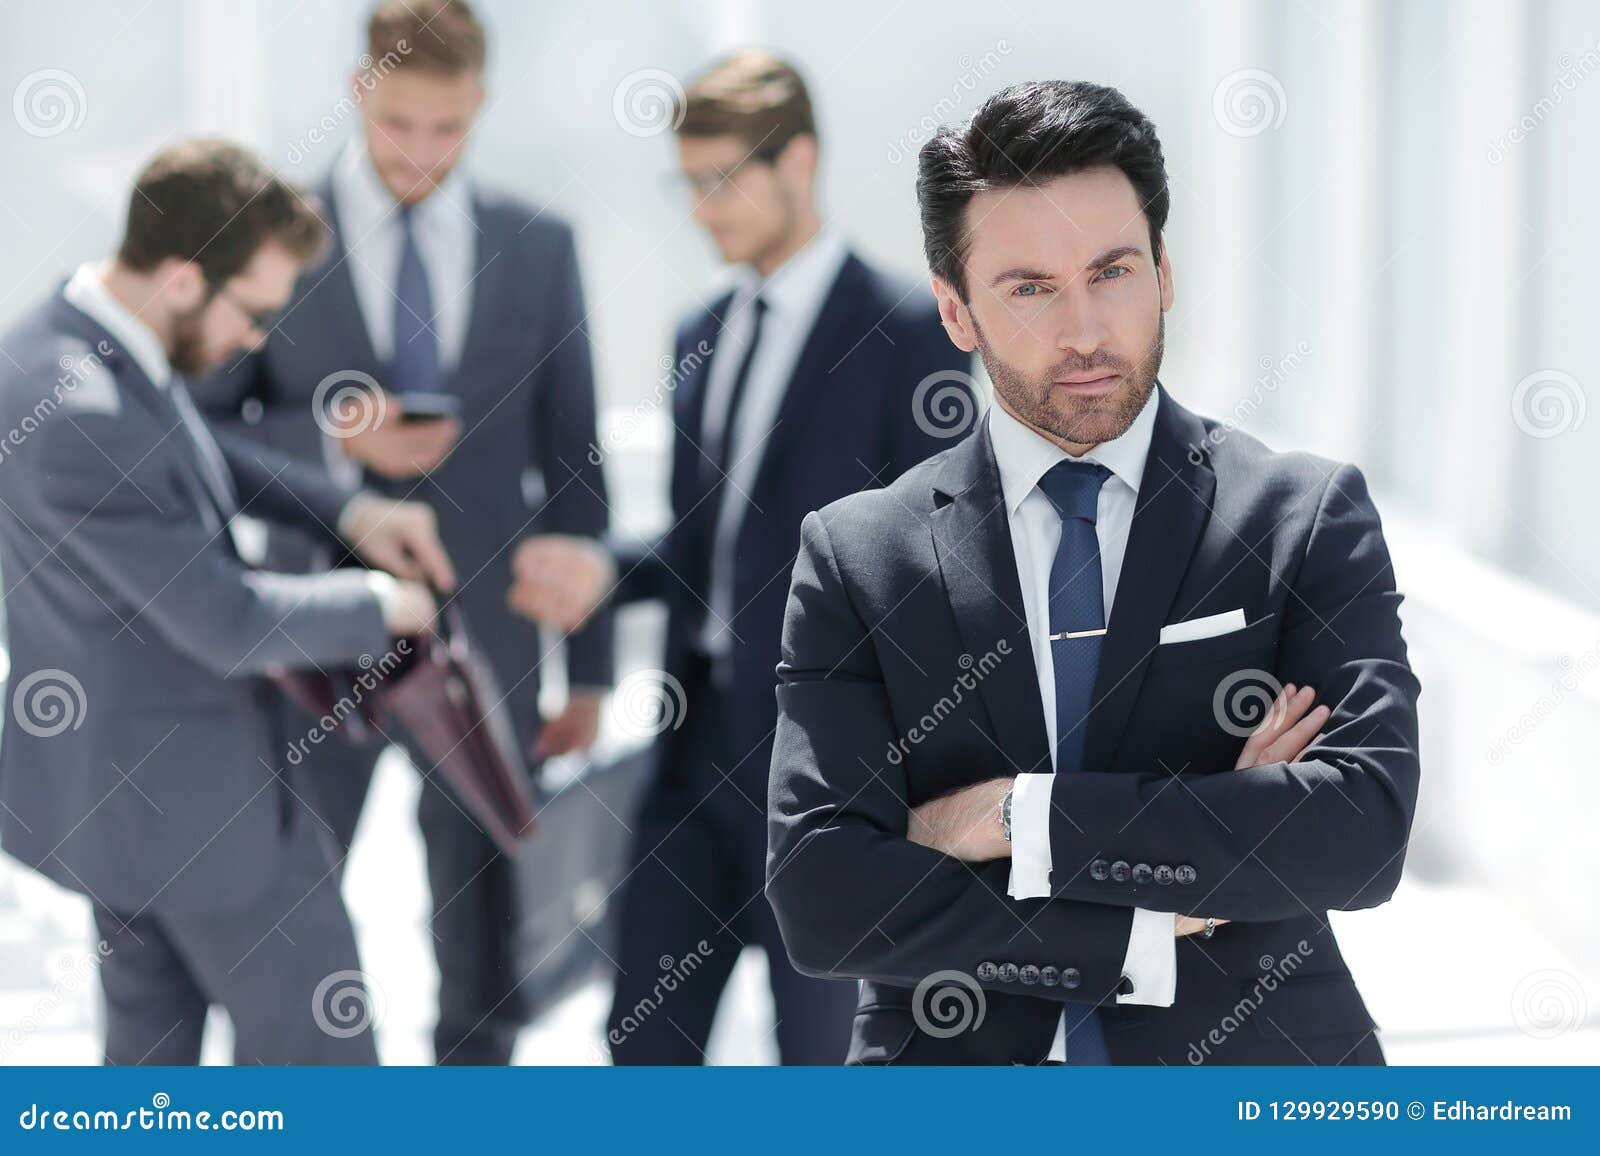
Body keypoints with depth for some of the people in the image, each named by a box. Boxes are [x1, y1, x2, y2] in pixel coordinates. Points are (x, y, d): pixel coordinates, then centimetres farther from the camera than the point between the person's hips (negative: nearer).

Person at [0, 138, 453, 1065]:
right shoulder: (79, 415, -32)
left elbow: (199, 457, 18)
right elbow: (230, 623, -27)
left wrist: (346, 510, 4)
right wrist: (381, 603, -10)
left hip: (124, 775, 10)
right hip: (193, 796, -10)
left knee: (153, 1038, 21)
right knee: (319, 1041, 5)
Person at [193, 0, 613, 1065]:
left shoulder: (538, 246, 2)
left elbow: (571, 464, 5)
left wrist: (589, 669, 4)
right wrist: (332, 441, -20)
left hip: (485, 645, 1)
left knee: (485, 957, 9)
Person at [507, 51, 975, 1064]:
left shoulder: (907, 333, -9)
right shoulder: (702, 337, 13)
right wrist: (603, 570, 0)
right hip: (703, 738, 7)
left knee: (822, 1050, 4)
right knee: (646, 1038, 8)